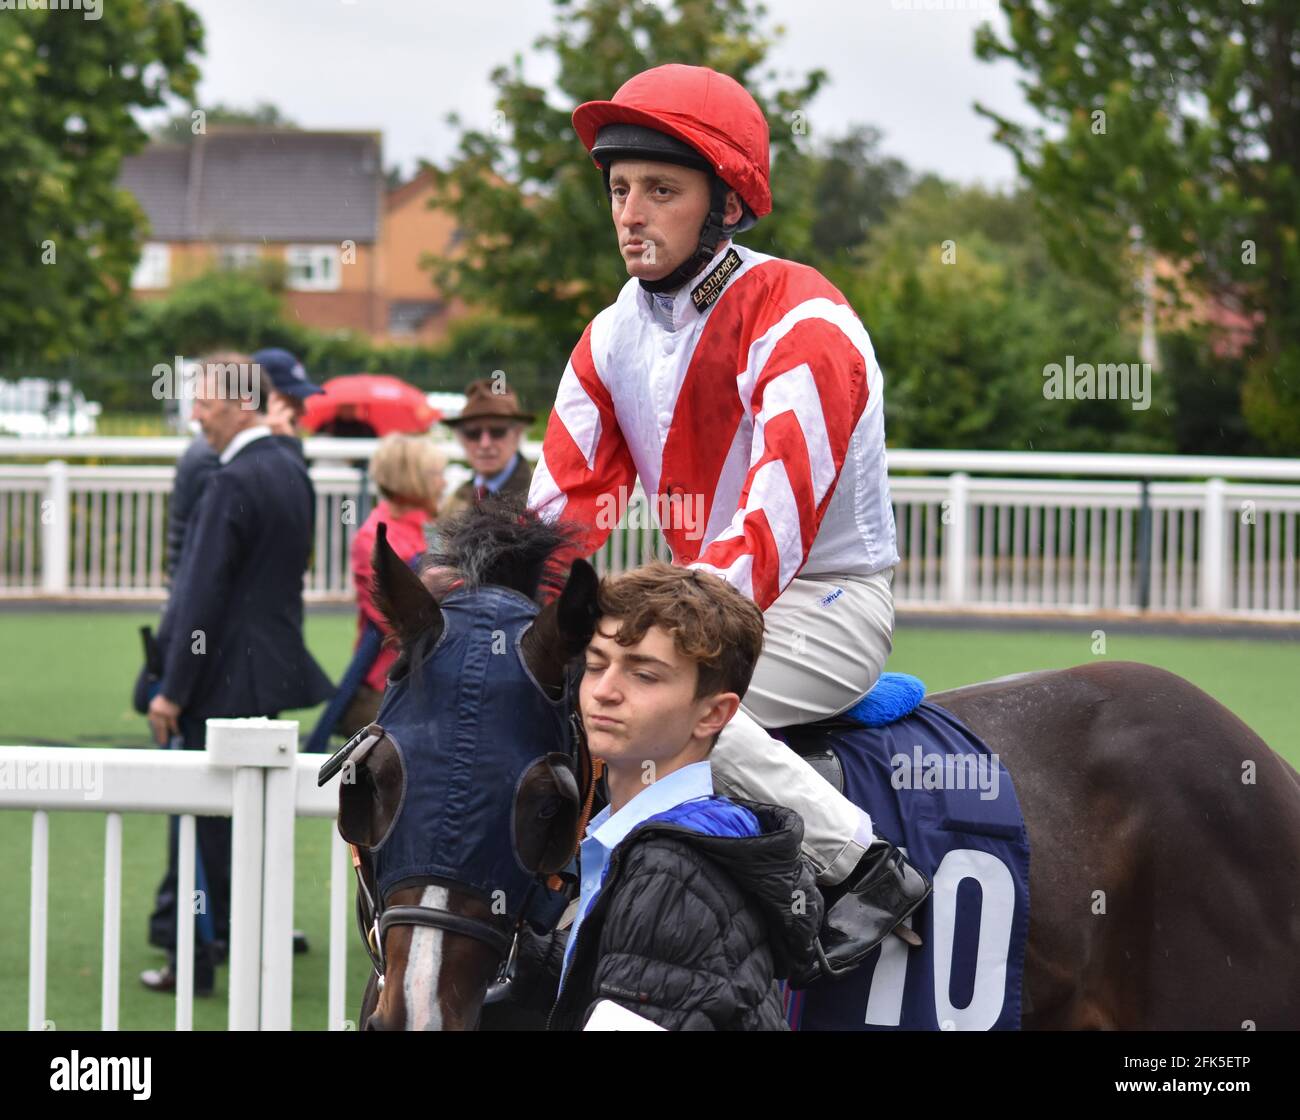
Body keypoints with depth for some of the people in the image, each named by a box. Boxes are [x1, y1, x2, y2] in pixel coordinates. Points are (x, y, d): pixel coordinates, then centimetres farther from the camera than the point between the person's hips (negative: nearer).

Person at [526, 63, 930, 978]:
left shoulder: (800, 325, -19)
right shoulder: (614, 337, 4)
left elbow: (772, 529, -28)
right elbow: (561, 511, 0)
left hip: (828, 604, -8)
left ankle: (865, 866, -23)